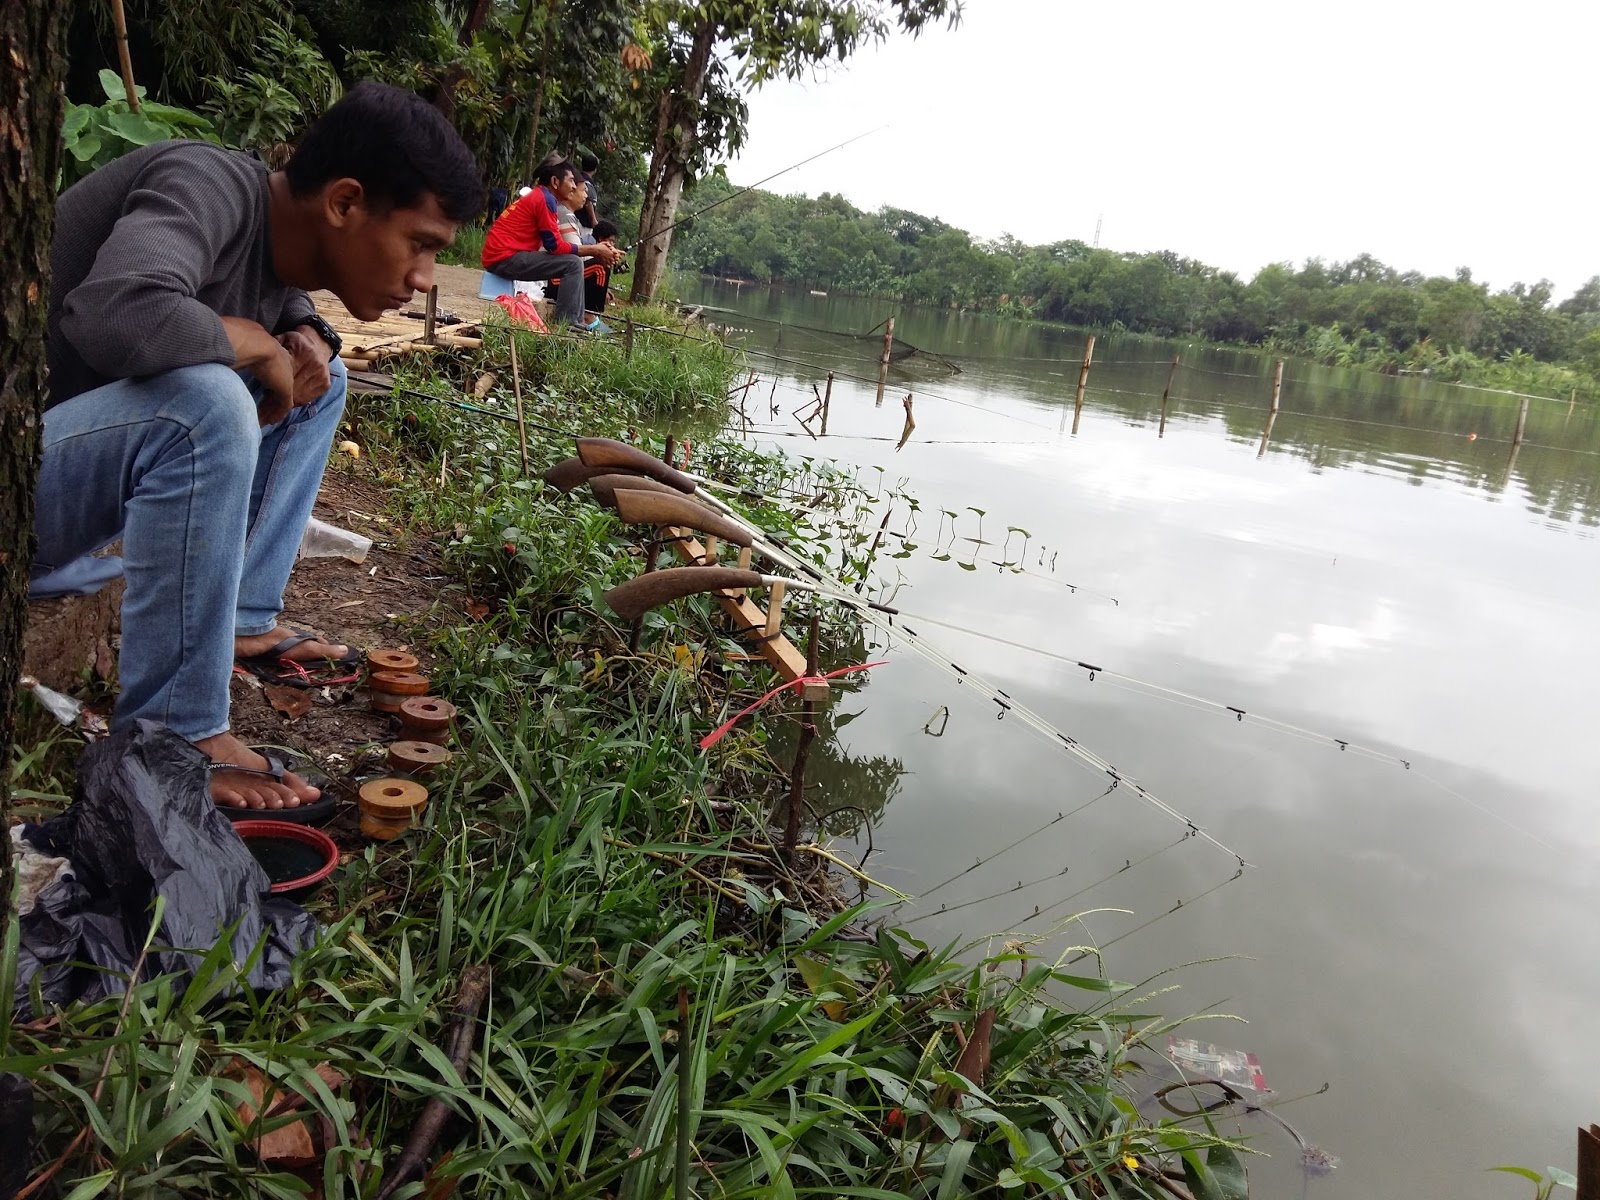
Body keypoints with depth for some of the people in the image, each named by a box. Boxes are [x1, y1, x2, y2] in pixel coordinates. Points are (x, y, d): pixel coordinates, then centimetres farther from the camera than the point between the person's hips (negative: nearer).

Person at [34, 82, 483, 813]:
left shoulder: (283, 234, 0)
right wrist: (257, 344, -22)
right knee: (204, 404, -34)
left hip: (92, 455, 9)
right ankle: (171, 738, -24)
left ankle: (240, 621, 6)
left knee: (315, 384, 8)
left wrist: (307, 338, -2)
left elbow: (285, 300, 22)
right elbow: (118, 316, -41)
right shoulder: (207, 186, -23)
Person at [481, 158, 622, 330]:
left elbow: (553, 243, 16)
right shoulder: (545, 199, -11)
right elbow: (555, 245, -15)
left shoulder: (536, 196, 19)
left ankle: (576, 320, 11)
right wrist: (594, 250, -7)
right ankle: (566, 323, -16)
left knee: (573, 260, 17)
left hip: (500, 256, 10)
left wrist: (594, 250, 7)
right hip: (504, 258, -10)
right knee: (573, 263, -15)